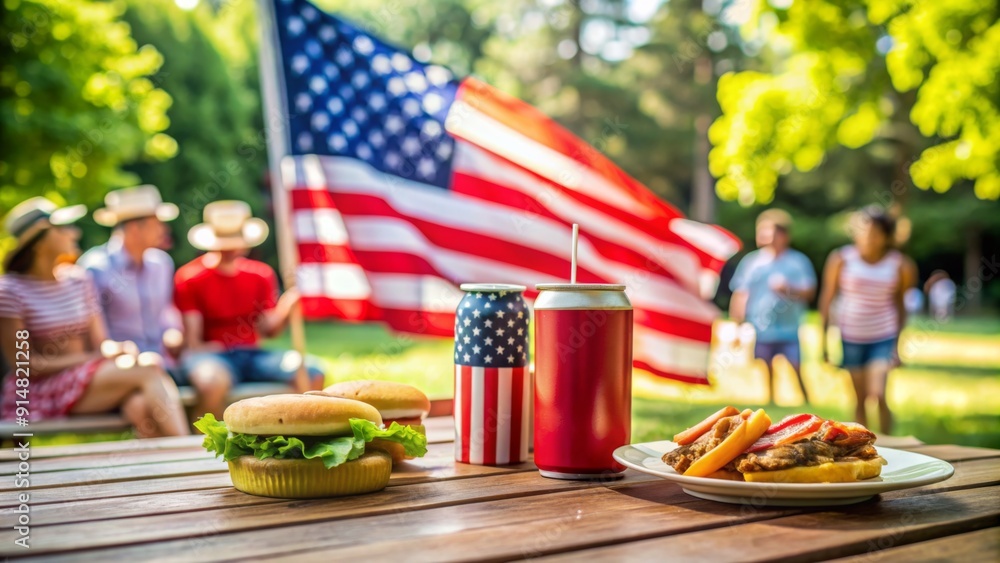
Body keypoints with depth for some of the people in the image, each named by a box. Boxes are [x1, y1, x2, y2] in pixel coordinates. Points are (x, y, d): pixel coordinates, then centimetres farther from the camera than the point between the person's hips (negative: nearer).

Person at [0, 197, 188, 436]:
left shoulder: (79, 279, 12)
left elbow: (99, 343, 8)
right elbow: (25, 364, -9)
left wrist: (112, 351, -16)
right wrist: (91, 358, -16)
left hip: (90, 378, 5)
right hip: (41, 391, -5)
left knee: (141, 405, -31)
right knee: (149, 373, -27)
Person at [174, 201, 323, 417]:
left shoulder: (261, 274, 8)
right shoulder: (189, 278, -4)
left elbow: (267, 329, 5)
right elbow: (192, 340, -5)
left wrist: (285, 311, -12)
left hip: (251, 354, 4)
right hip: (212, 355, -4)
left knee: (312, 375, -18)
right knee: (212, 380, -41)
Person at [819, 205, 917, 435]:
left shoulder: (899, 264, -6)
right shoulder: (841, 259, -8)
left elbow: (899, 303, 5)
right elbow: (827, 298, -1)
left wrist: (897, 343, 7)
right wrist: (824, 337, -1)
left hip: (883, 337, 0)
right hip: (850, 337, 1)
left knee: (878, 395, -12)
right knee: (860, 398, 9)